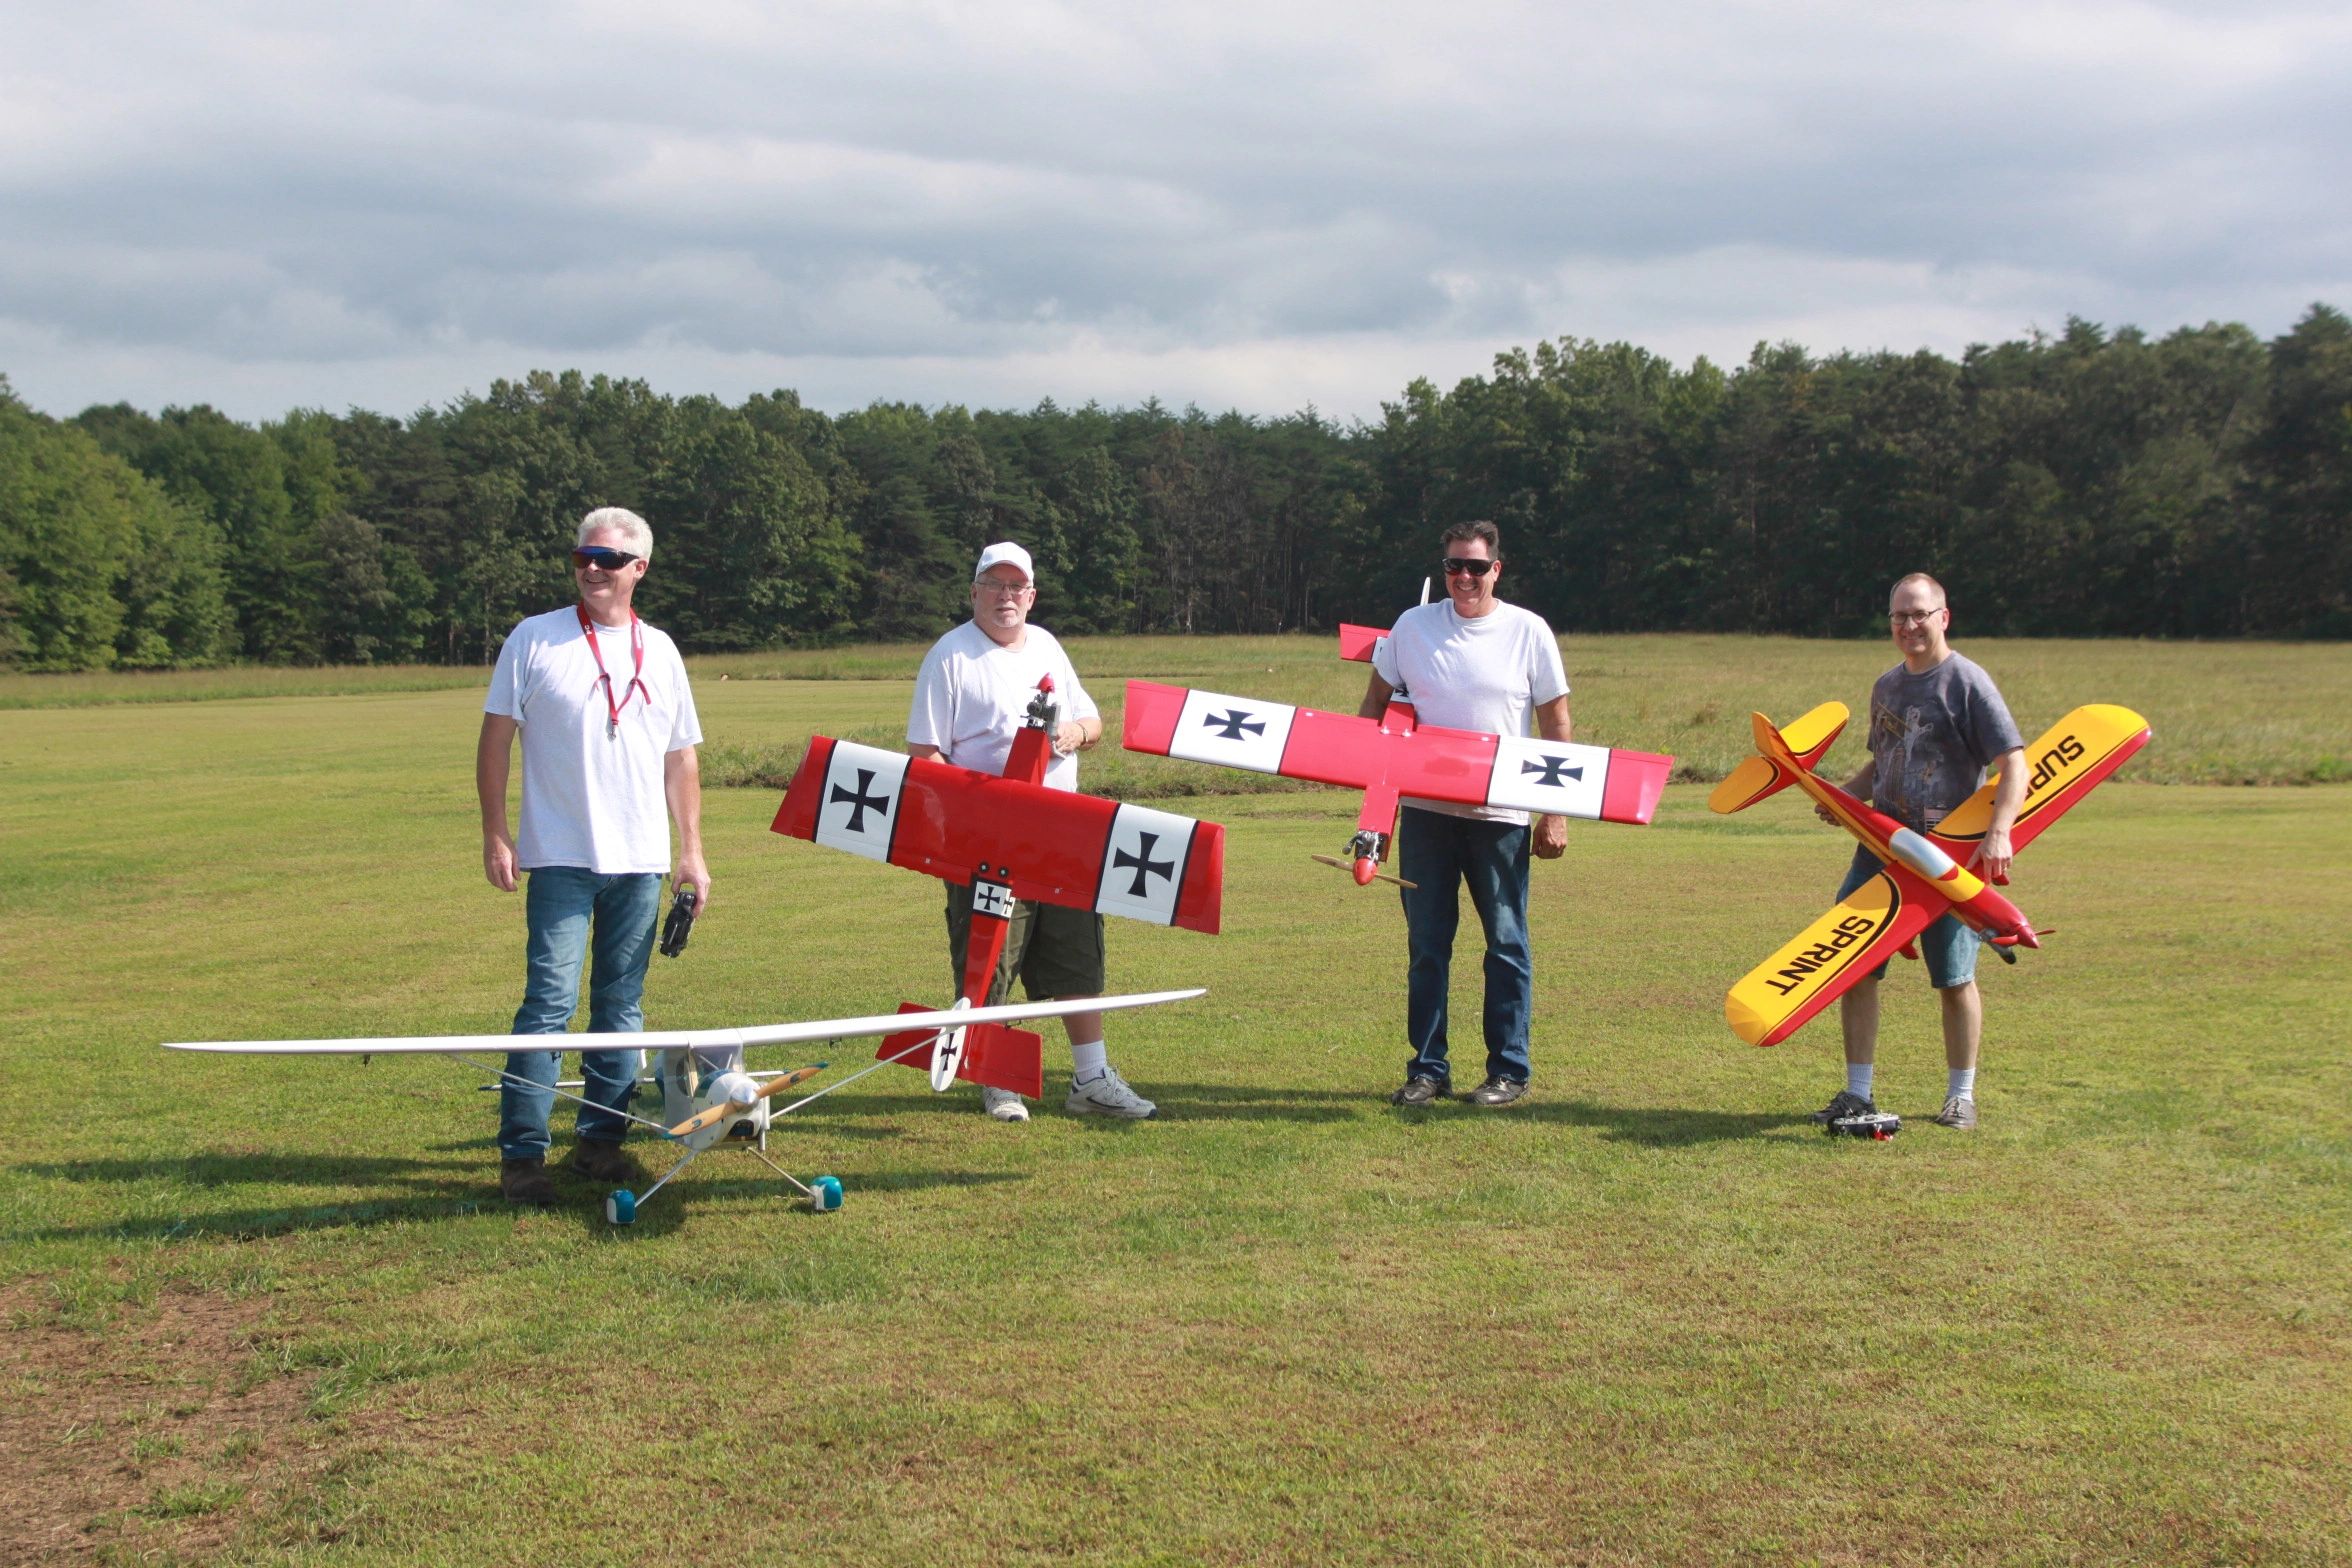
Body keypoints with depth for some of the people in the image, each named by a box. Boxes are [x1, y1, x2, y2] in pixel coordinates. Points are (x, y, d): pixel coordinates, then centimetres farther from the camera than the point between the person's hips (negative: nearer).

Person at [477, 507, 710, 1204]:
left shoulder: (658, 650, 11)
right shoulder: (534, 639, 1)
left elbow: (680, 758, 15)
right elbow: (495, 740, 1)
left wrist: (692, 852, 11)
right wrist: (495, 835, -6)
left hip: (641, 861, 4)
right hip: (560, 858, -4)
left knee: (622, 1006, 8)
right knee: (550, 1002, -9)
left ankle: (601, 1139, 18)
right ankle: (521, 1152, -4)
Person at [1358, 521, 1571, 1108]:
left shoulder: (1528, 632, 0)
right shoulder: (1412, 626, 4)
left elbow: (1556, 725, 2)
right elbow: (1376, 702, 14)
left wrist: (1556, 812, -2)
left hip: (1501, 815, -2)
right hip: (1425, 810, 2)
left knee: (1506, 943, 3)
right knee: (1426, 944, 6)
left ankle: (1508, 1069, 11)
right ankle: (1427, 1068, 13)